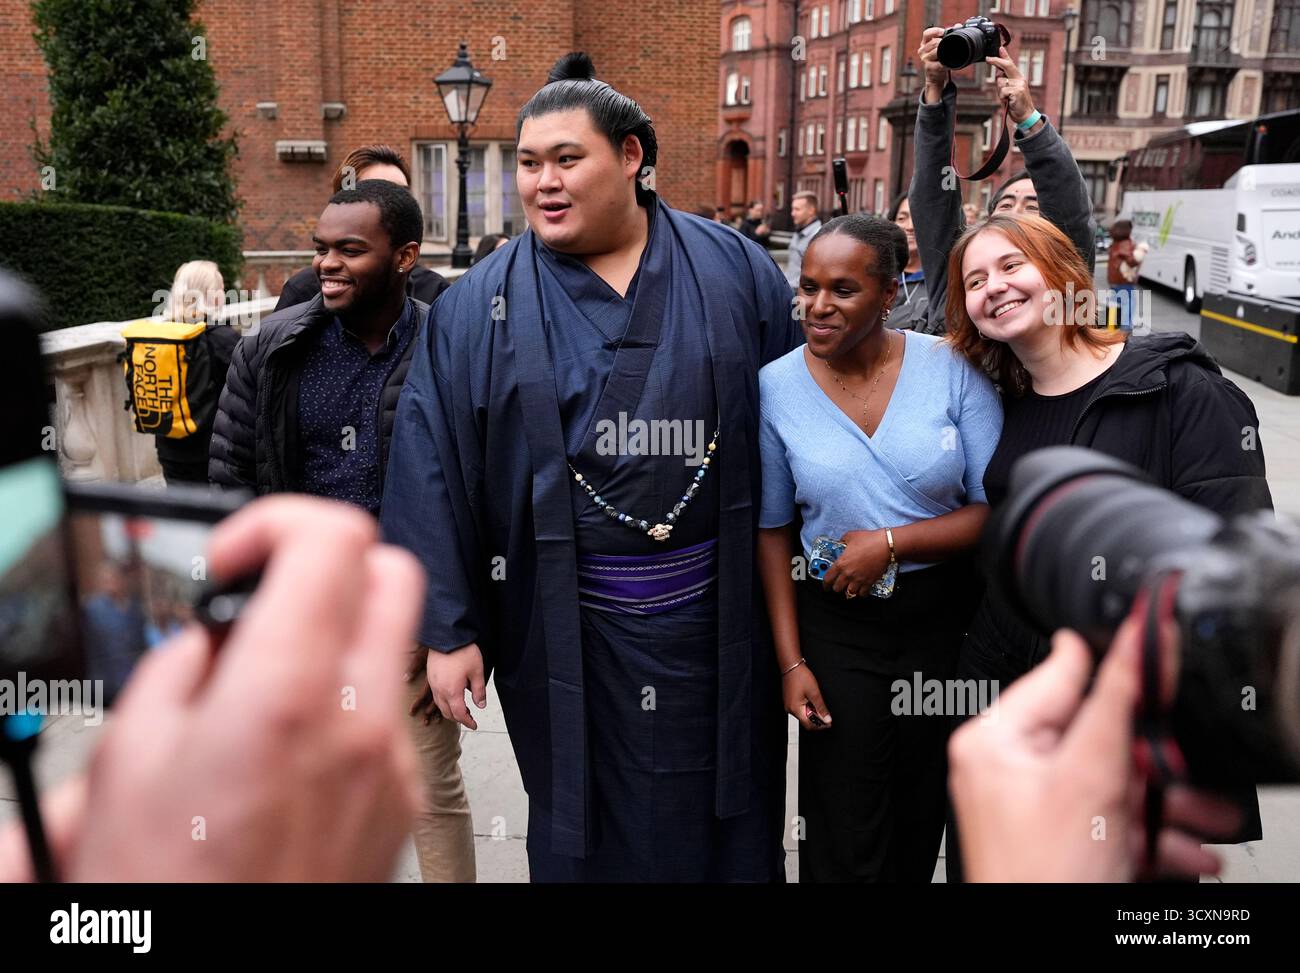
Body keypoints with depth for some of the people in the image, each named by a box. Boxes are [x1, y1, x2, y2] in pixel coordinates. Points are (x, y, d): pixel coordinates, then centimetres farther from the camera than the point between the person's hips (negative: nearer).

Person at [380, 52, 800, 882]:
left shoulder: (736, 272, 0)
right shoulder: (478, 308, -2)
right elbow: (433, 470, -3)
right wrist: (447, 628, -5)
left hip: (720, 612, 1)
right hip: (566, 623, 0)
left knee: (726, 819, 17)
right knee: (586, 827, 16)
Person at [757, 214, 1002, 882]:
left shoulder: (951, 368, -10)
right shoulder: (777, 386, -8)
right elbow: (773, 531, -2)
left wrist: (891, 541, -19)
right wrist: (791, 660, -6)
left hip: (945, 619, 1)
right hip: (836, 625, 0)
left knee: (923, 822, 18)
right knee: (843, 845, 5)